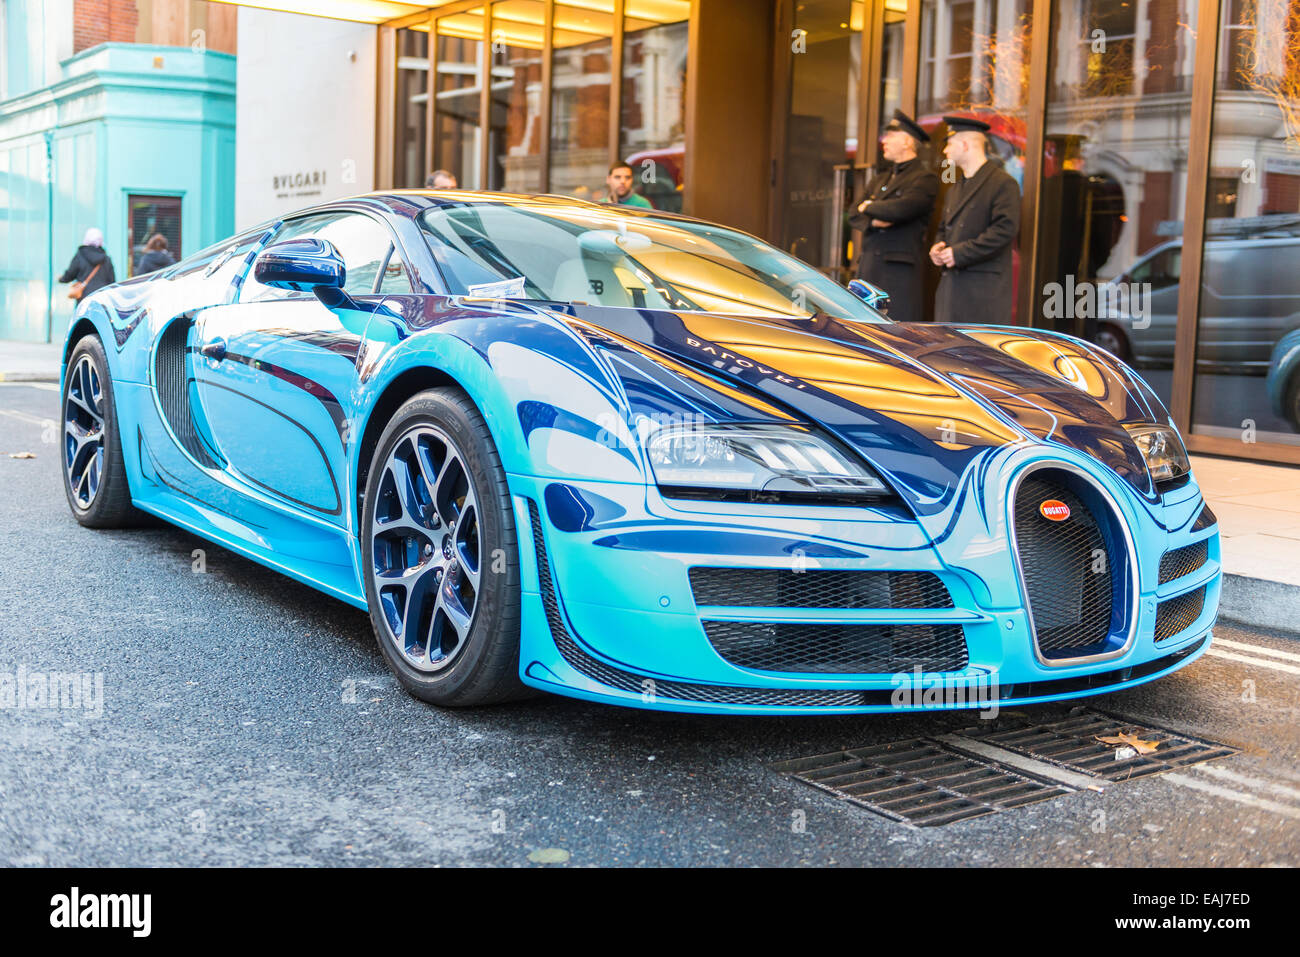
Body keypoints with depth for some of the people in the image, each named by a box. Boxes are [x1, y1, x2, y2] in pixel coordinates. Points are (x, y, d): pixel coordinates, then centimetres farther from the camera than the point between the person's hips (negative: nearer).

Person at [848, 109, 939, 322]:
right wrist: (873, 221, -9)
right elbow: (854, 216, 13)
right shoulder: (879, 180, 21)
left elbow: (902, 208, -19)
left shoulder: (925, 178, -3)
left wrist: (870, 207, -1)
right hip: (869, 268, 7)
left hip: (901, 270, -7)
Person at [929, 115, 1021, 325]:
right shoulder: (955, 189, 22)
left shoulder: (1003, 183, -6)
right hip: (951, 284, 8)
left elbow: (1005, 229, -16)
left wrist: (959, 253, -17)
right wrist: (938, 248, 4)